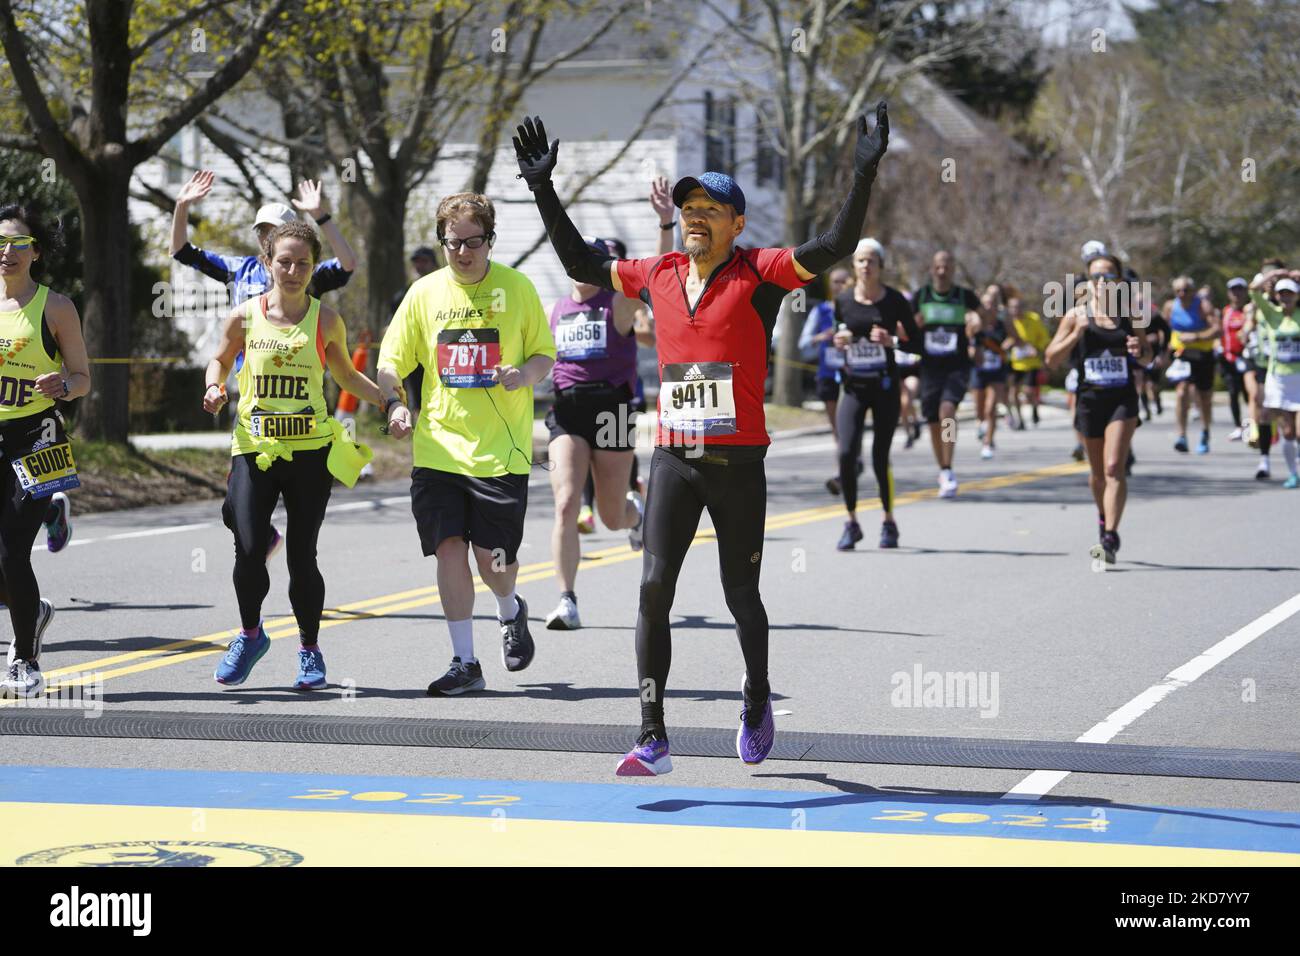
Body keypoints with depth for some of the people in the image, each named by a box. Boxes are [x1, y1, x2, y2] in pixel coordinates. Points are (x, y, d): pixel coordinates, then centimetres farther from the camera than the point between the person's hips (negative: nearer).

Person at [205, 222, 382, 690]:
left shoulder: (326, 321, 1)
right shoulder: (245, 316, 0)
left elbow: (346, 375, 15)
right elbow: (220, 361, 17)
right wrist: (215, 388, -4)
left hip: (310, 451, 0)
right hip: (254, 447, 0)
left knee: (302, 555, 1)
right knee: (249, 550, -11)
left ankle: (309, 649, 21)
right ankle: (250, 633, 16)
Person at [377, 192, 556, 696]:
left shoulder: (517, 287, 1)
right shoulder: (424, 292, 5)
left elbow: (545, 354, 6)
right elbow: (391, 360, 8)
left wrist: (526, 372, -16)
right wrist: (394, 404, -10)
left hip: (501, 449, -2)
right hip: (437, 446, 2)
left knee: (494, 557, -3)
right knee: (449, 549, -4)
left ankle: (511, 610, 32)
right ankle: (464, 662, 6)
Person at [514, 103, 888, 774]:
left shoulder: (759, 275, -4)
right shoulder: (658, 276, 8)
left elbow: (836, 246, -15)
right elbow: (580, 263, 22)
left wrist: (863, 175, -25)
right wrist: (543, 189, 18)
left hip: (738, 460, -3)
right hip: (672, 459, 3)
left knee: (740, 594, 9)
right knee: (654, 588, -9)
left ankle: (756, 700, 37)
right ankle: (653, 738, -9)